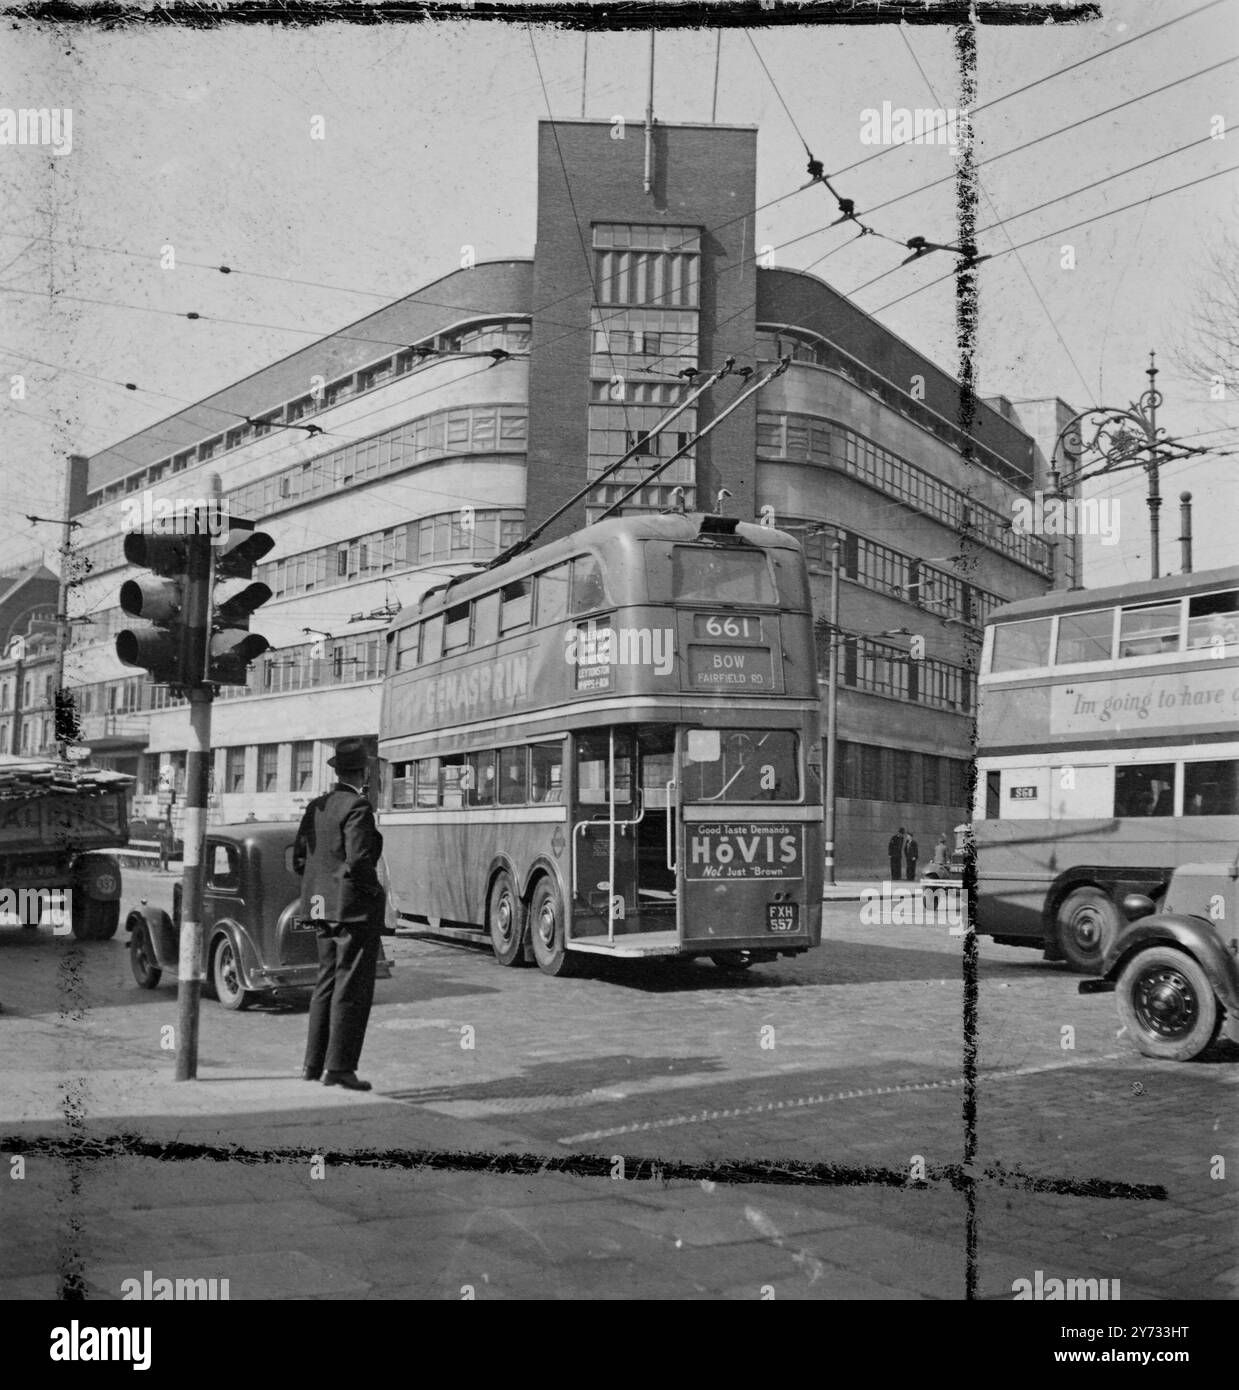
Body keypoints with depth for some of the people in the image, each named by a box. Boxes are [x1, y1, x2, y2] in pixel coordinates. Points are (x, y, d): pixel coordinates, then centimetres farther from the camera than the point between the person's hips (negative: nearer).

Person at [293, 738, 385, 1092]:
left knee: (327, 984, 16)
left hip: (323, 907, 8)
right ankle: (339, 1067, 1)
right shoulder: (357, 807, -15)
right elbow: (358, 860, -22)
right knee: (352, 988, -1)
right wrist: (376, 892, -8)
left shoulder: (316, 807, 8)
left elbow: (299, 859, 10)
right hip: (356, 909, -8)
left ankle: (314, 1064, 21)